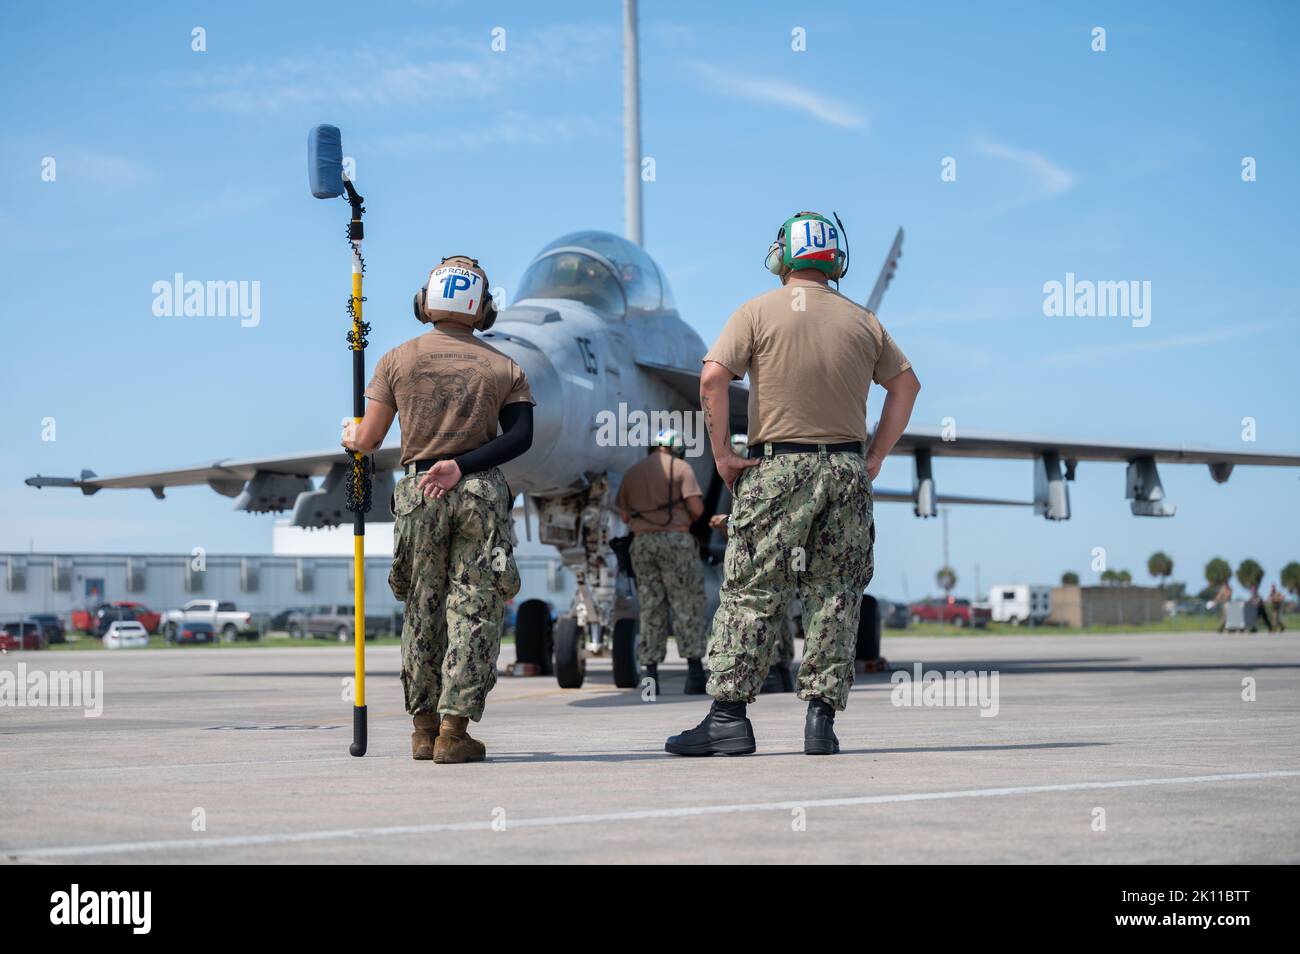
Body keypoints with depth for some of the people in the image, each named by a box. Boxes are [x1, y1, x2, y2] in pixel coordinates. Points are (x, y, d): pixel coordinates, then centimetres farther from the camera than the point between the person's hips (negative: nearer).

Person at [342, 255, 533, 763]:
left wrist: (351, 434, 28)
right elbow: (520, 436, -9)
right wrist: (461, 466, -14)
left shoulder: (397, 360, 4)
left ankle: (424, 726, 15)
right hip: (483, 492, -1)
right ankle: (454, 729, -4)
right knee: (474, 611, 1)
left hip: (418, 492, 1)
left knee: (422, 609, 12)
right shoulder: (505, 368, 6)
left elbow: (367, 441, 6)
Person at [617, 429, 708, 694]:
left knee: (650, 608, 7)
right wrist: (688, 520, 11)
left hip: (642, 542, 4)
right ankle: (695, 670, -5)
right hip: (675, 539, -4)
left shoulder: (632, 472, 15)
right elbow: (696, 506, -8)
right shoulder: (680, 467, 1)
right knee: (687, 606, -1)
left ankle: (650, 673, 2)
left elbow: (625, 515, 13)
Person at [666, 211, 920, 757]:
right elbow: (905, 384, 16)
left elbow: (713, 378, -12)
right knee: (835, 594, 6)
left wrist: (721, 453, -5)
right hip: (847, 469, 3)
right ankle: (822, 717, 4)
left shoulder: (758, 312, -2)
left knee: (750, 593, -1)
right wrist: (874, 457, 17)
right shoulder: (862, 321, 10)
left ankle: (729, 716, -4)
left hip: (777, 467, -3)